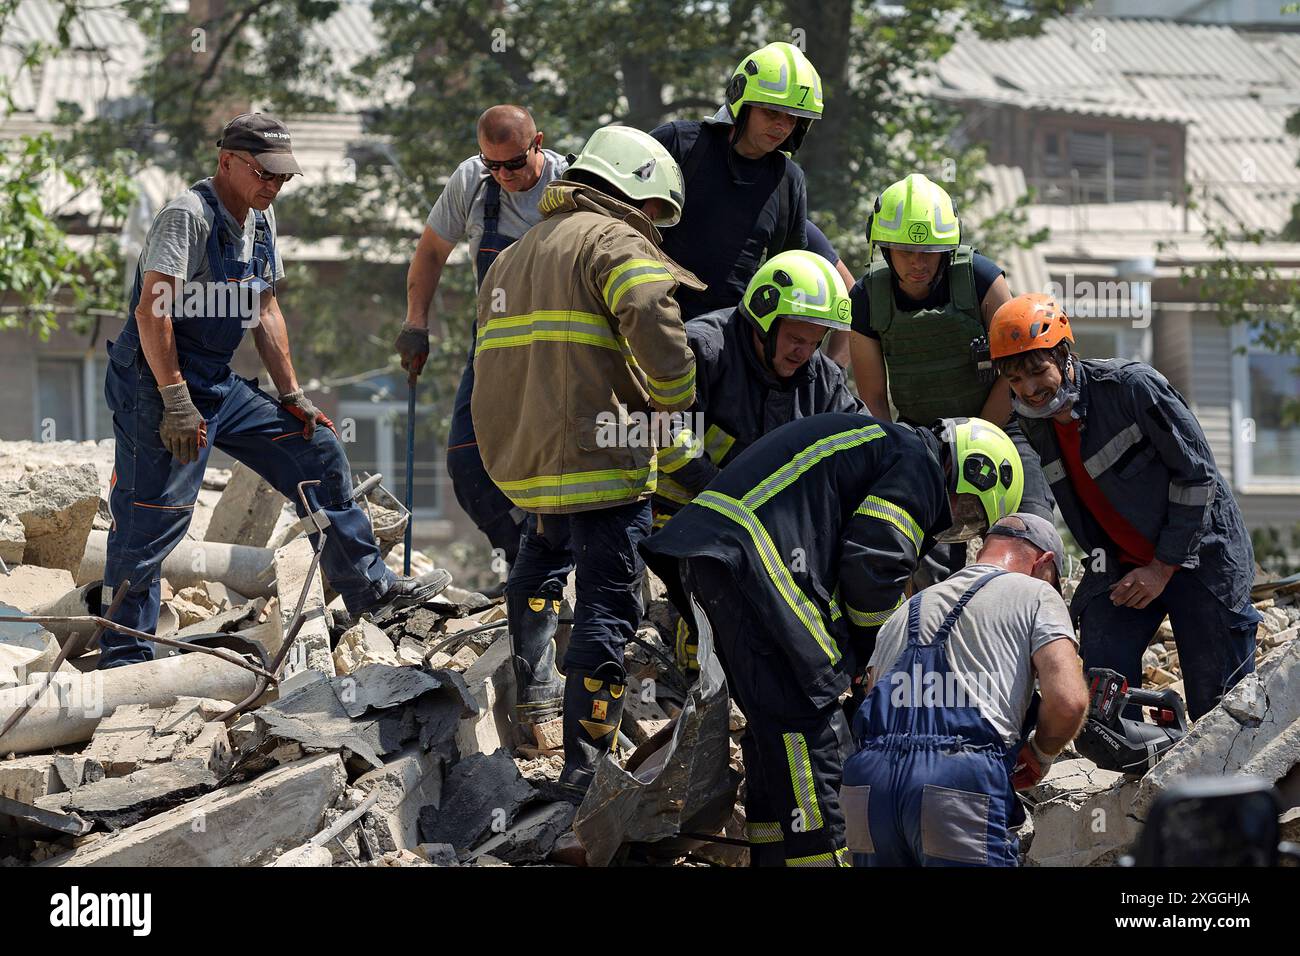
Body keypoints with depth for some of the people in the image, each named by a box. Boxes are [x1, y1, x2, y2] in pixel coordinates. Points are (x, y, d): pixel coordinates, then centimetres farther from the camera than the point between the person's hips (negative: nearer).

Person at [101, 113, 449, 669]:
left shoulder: (260, 221, 12)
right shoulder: (189, 216, -17)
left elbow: (266, 311, 20)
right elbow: (152, 311, -24)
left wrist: (292, 395, 16)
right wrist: (176, 401, -26)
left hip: (220, 385, 9)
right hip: (158, 385, -9)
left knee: (318, 453, 11)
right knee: (153, 520, -11)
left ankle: (368, 588, 22)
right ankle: (122, 660, -5)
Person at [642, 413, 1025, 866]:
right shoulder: (917, 462, 1)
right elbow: (873, 566, -9)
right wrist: (875, 658, 6)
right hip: (752, 559, -10)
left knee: (775, 729, 17)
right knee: (810, 727, -8)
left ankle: (773, 857, 21)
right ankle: (819, 861, -9)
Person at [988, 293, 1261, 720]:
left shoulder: (1132, 387, -21)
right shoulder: (1034, 422, -1)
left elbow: (1196, 476, -16)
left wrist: (1163, 568, -15)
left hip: (1199, 553, -5)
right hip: (1123, 565, 5)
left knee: (1217, 705, -3)